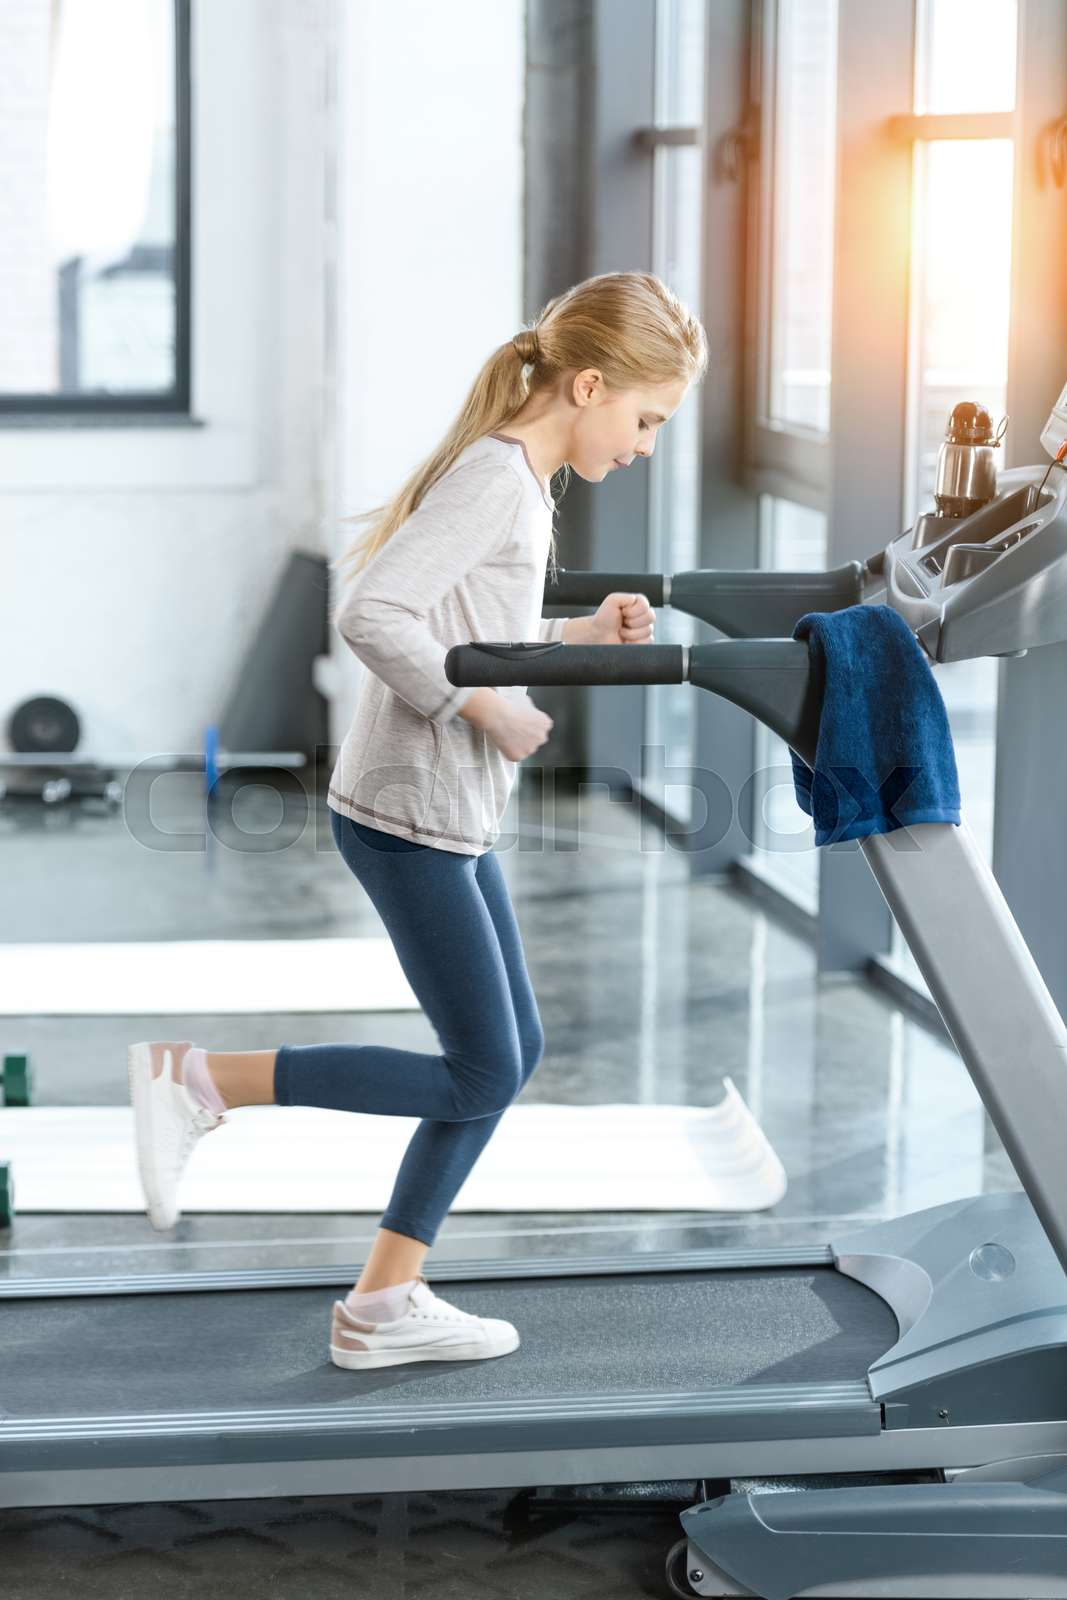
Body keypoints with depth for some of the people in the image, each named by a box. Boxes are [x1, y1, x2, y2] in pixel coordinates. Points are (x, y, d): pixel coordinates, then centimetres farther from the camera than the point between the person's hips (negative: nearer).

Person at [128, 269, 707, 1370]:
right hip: (411, 815, -11)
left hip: (452, 821, 11)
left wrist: (577, 637, 9)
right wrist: (489, 709, -21)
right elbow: (372, 616, -27)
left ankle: (385, 1303, 19)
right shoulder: (495, 474, -17)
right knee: (479, 1077, -3)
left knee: (511, 1051, 13)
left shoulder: (517, 480, 14)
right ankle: (195, 1080, 0)